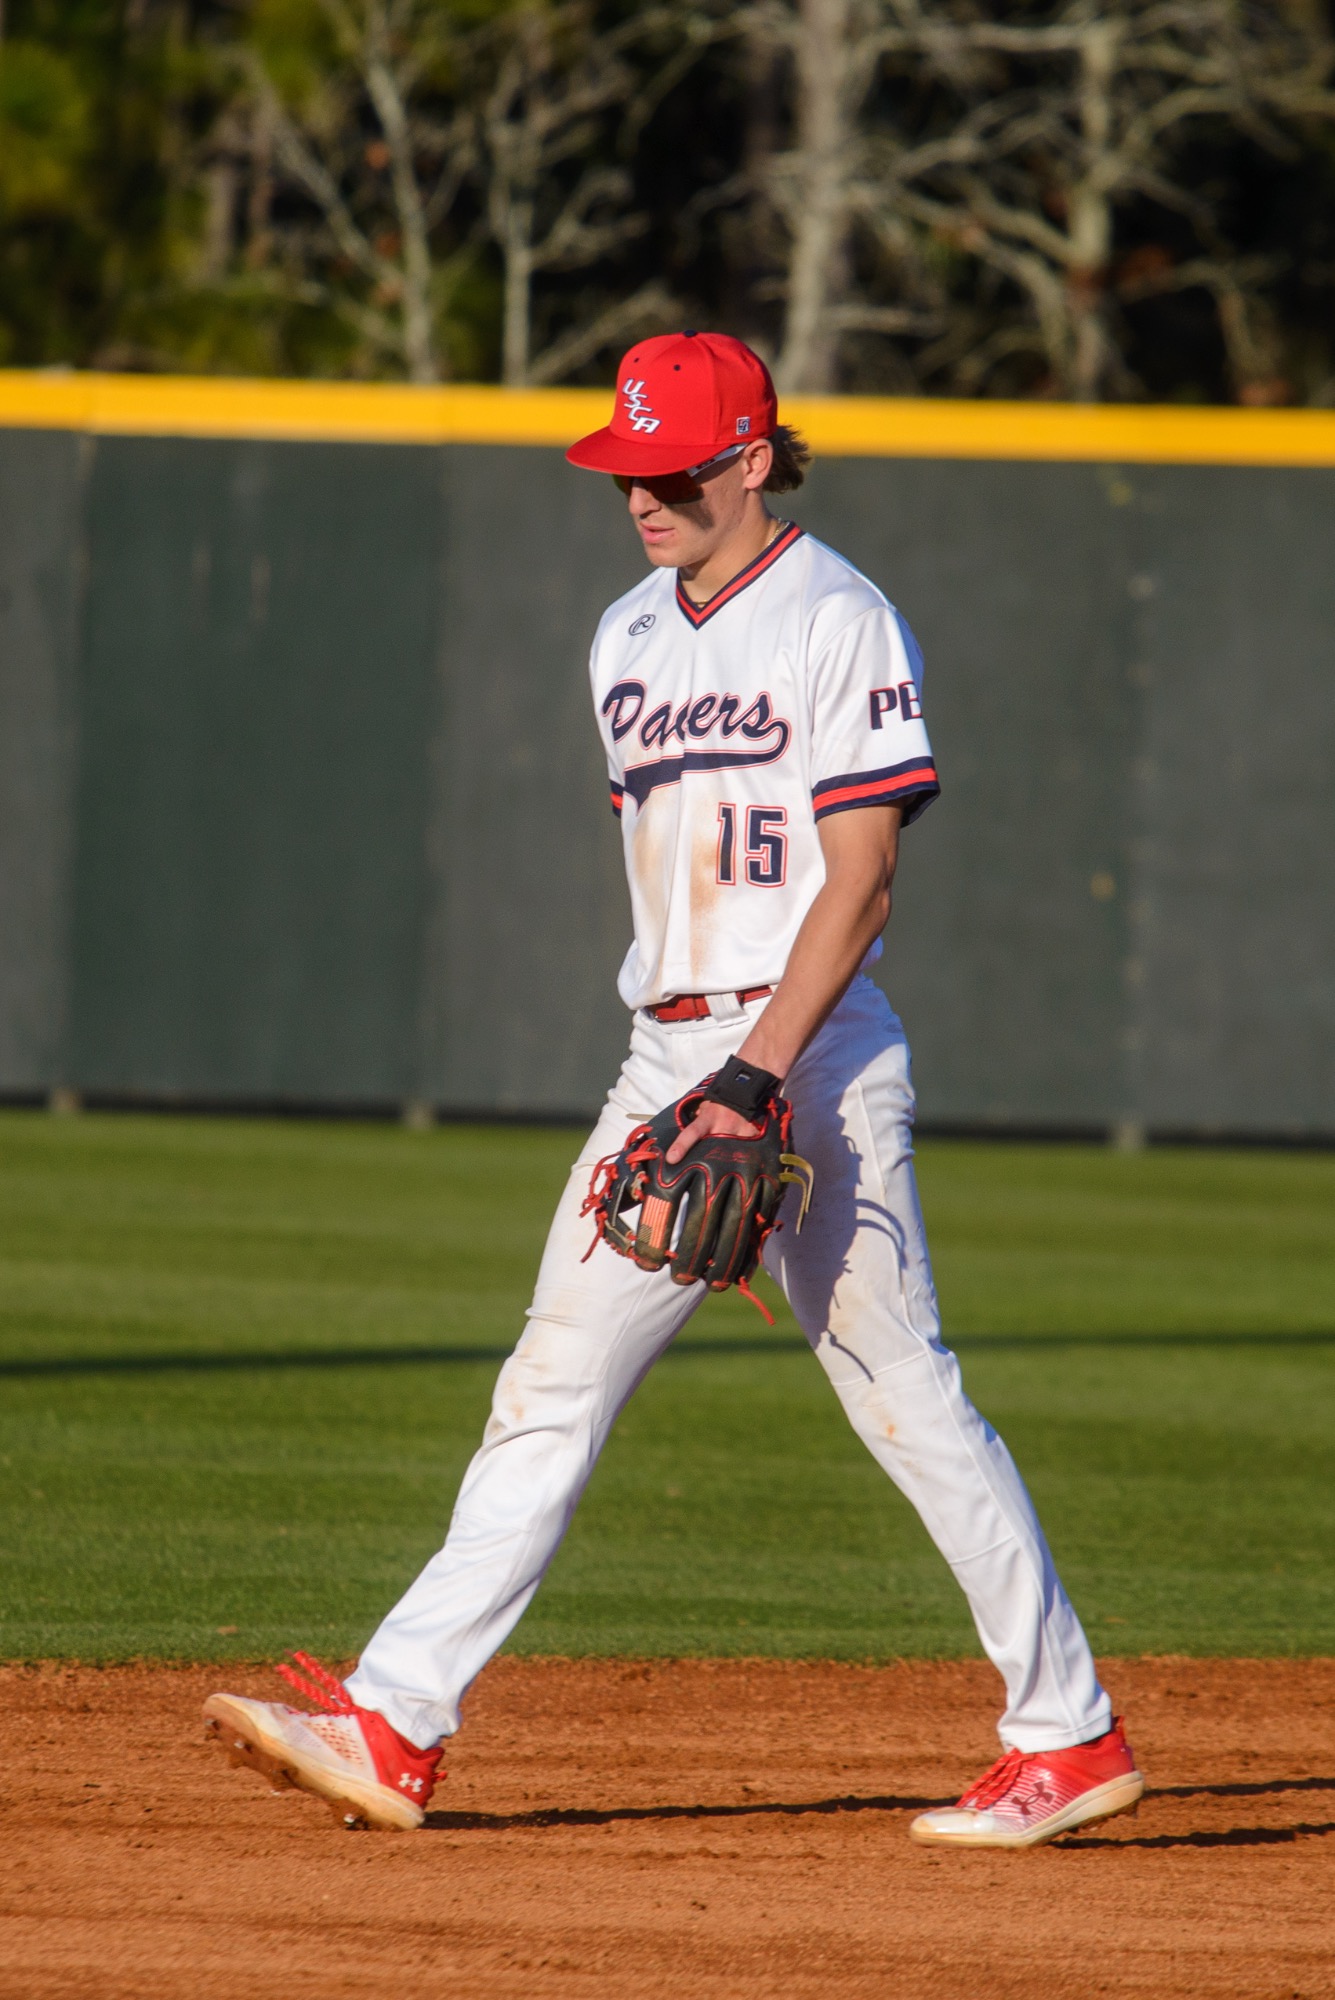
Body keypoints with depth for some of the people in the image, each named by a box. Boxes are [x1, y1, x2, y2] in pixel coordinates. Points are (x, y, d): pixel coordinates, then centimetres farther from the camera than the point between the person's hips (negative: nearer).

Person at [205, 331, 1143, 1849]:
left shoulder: (837, 624, -9)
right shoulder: (629, 640, 15)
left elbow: (859, 875, -15)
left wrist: (759, 1073, -22)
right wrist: (681, 1082, 18)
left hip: (813, 1054, -7)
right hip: (668, 1060, 7)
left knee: (905, 1398, -5)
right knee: (550, 1390, 1)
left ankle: (1068, 1734, 4)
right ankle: (394, 1729, -4)